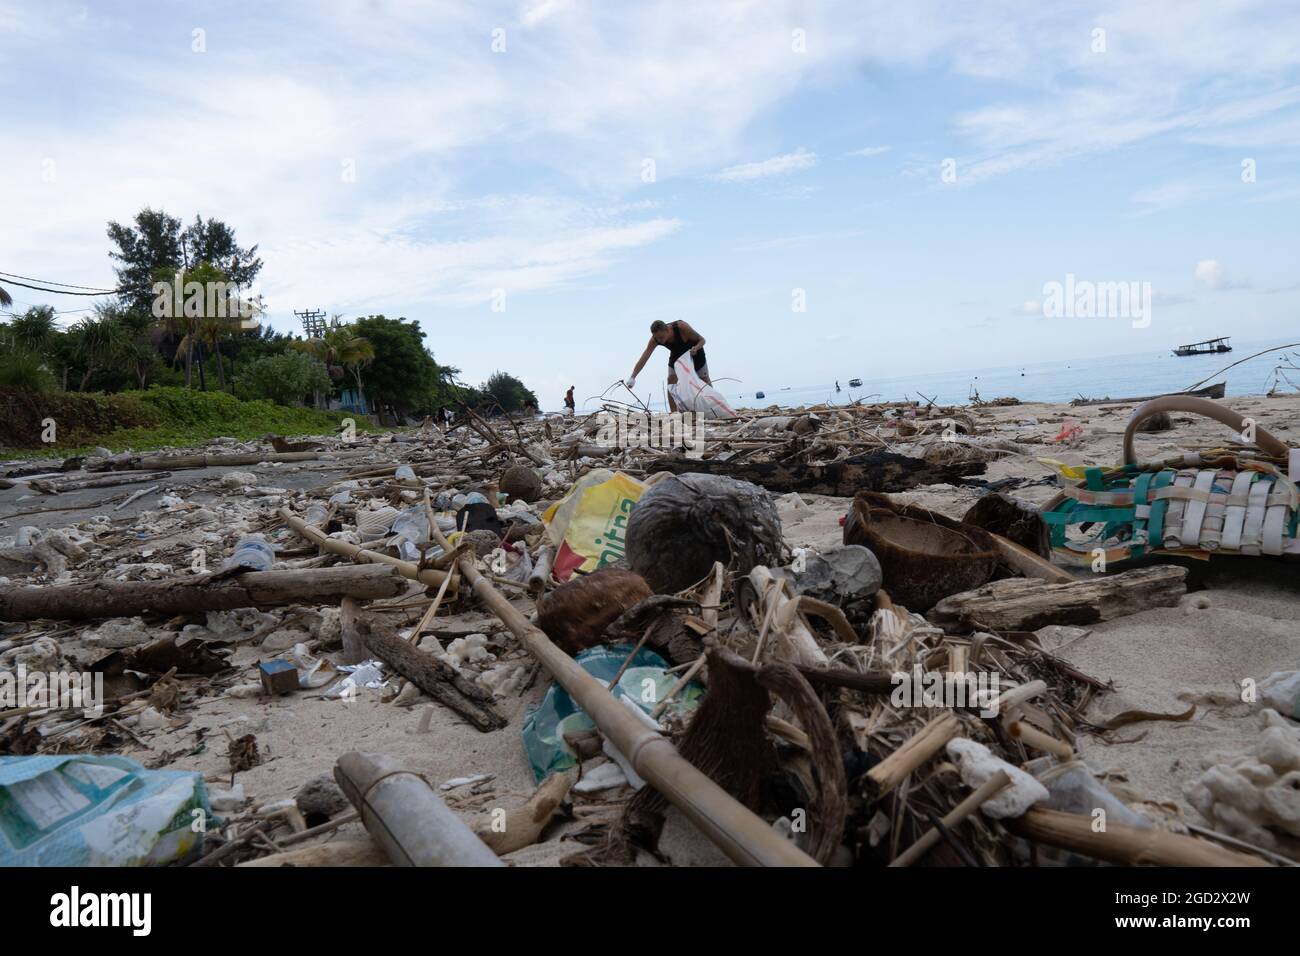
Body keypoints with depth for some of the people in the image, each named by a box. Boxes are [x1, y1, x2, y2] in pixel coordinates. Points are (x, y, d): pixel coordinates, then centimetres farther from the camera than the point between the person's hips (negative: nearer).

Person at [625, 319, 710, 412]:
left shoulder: (682, 327, -39)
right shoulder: (655, 339, -29)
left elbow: (702, 340, -26)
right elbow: (644, 357, -31)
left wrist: (696, 348, -48)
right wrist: (632, 377, -40)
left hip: (694, 353, -3)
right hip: (677, 355, 3)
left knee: (705, 380, 12)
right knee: (671, 380, -12)